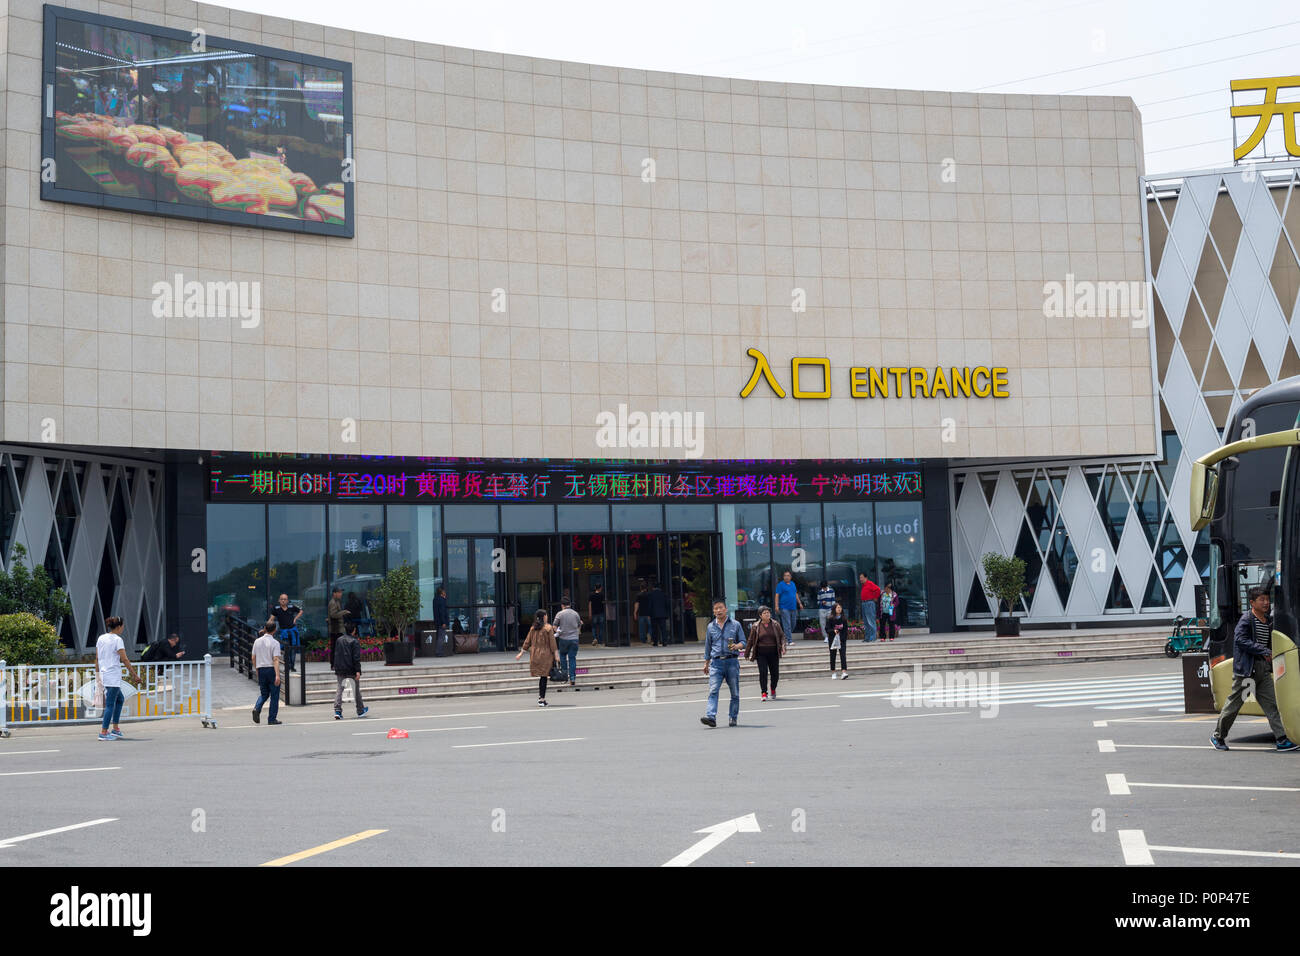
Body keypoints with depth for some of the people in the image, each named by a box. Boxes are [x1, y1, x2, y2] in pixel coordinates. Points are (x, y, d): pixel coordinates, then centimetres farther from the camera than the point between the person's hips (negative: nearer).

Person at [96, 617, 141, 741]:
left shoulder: (101, 638, 10)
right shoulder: (117, 639, -12)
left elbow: (97, 659, 13)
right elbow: (124, 659, -14)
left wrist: (98, 674, 19)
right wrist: (134, 674, -9)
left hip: (103, 674, 8)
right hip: (113, 676, -8)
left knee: (120, 699, 19)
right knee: (110, 704, -4)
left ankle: (115, 729, 18)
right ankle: (103, 732, -3)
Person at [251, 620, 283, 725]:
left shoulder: (257, 641, 7)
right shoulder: (275, 643, -9)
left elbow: (253, 658, 11)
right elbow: (276, 659, -18)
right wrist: (277, 675, -22)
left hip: (261, 670, 5)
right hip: (272, 669, -5)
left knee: (264, 694, 16)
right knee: (274, 696, 4)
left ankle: (257, 708, -12)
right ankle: (272, 719, 4)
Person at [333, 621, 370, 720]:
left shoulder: (339, 640, 10)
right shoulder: (354, 641, -9)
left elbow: (336, 655, 16)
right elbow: (356, 658, -15)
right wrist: (358, 671, -16)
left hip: (340, 670, 4)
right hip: (351, 670, -4)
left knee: (339, 689, 3)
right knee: (356, 690, 9)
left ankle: (337, 710, -12)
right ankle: (360, 711, 20)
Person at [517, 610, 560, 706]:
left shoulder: (533, 628, 6)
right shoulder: (548, 628, -8)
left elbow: (527, 641, 10)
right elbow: (552, 643, -9)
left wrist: (521, 652, 19)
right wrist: (556, 655, -7)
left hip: (535, 655, 5)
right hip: (545, 655, -5)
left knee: (541, 676, 15)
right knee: (543, 676, -2)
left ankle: (541, 697, 14)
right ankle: (542, 698, -5)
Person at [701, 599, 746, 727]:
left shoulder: (735, 625, 7)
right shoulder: (710, 627, 13)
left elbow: (743, 641, 7)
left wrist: (737, 646, -15)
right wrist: (706, 663, 21)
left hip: (732, 661, -1)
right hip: (716, 662, 1)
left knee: (735, 693, 3)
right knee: (713, 691, -14)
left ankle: (733, 718, 13)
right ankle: (711, 717, -24)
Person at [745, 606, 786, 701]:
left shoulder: (775, 624, 4)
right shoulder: (756, 626, 0)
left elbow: (782, 636, 9)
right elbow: (750, 641, 6)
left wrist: (783, 646, -10)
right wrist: (747, 654, 8)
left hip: (773, 653, 2)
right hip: (761, 653, -2)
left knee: (775, 673, 5)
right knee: (763, 672, -12)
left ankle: (773, 690, 31)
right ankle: (764, 693, -6)